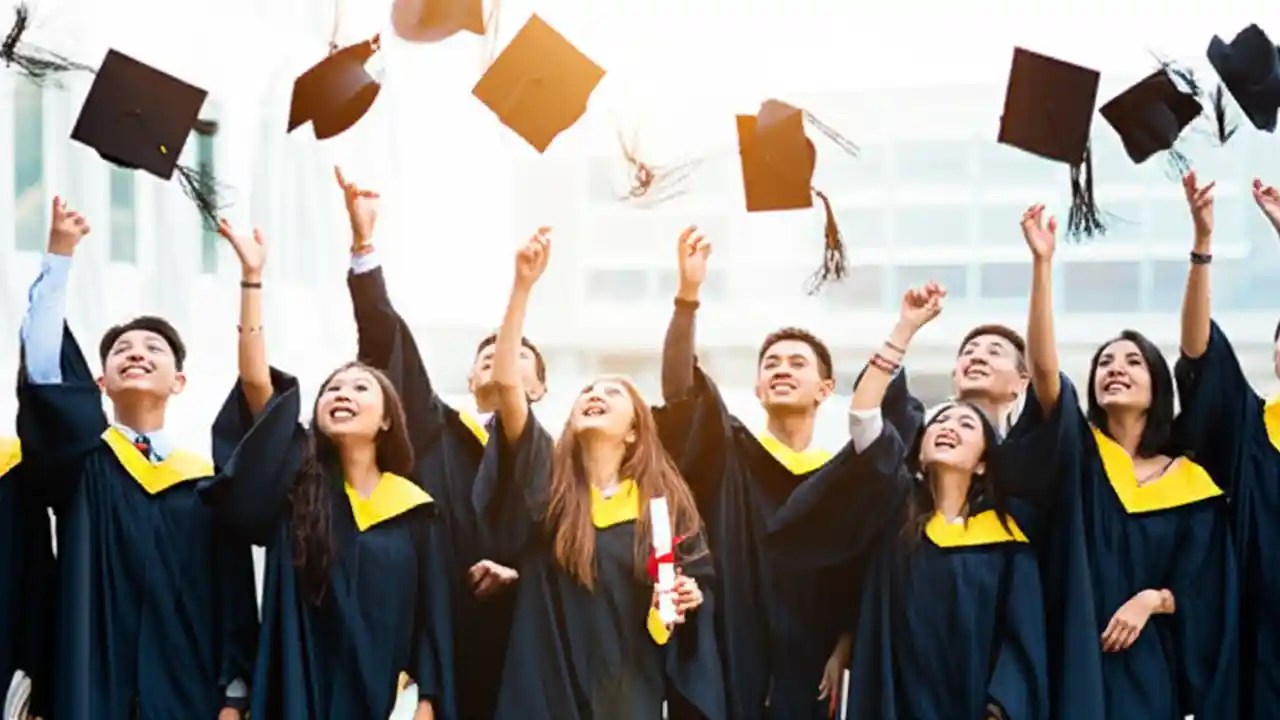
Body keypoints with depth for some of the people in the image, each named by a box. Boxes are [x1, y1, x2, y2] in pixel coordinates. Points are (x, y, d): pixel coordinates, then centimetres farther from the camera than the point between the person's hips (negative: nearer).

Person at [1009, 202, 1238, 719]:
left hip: (1146, 666, 2)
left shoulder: (1189, 482, 7)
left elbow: (1202, 594, 7)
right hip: (1074, 658, -1)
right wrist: (1042, 263, -21)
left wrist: (1152, 599, -14)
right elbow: (1043, 368, -13)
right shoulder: (1076, 452, 4)